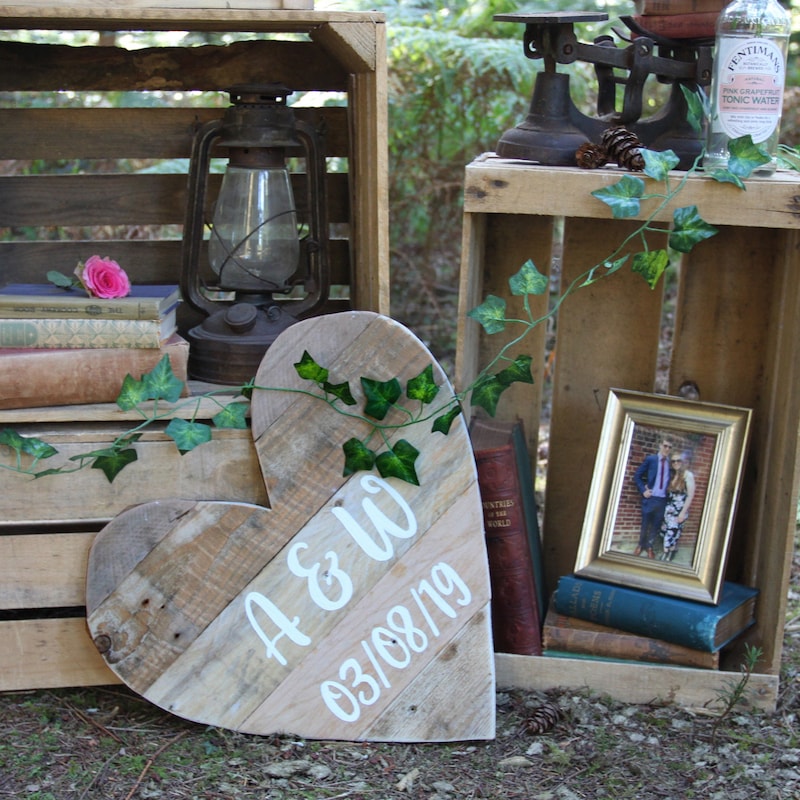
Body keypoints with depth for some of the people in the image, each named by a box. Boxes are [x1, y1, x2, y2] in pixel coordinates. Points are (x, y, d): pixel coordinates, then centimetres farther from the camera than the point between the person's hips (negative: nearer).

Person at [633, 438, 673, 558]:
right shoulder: (650, 459, -2)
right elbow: (637, 475, 1)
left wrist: (671, 493, -2)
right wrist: (643, 490, -7)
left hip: (663, 499, 1)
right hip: (650, 497, -1)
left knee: (656, 525, 9)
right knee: (645, 524, 10)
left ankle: (649, 546, 23)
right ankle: (641, 545, 26)